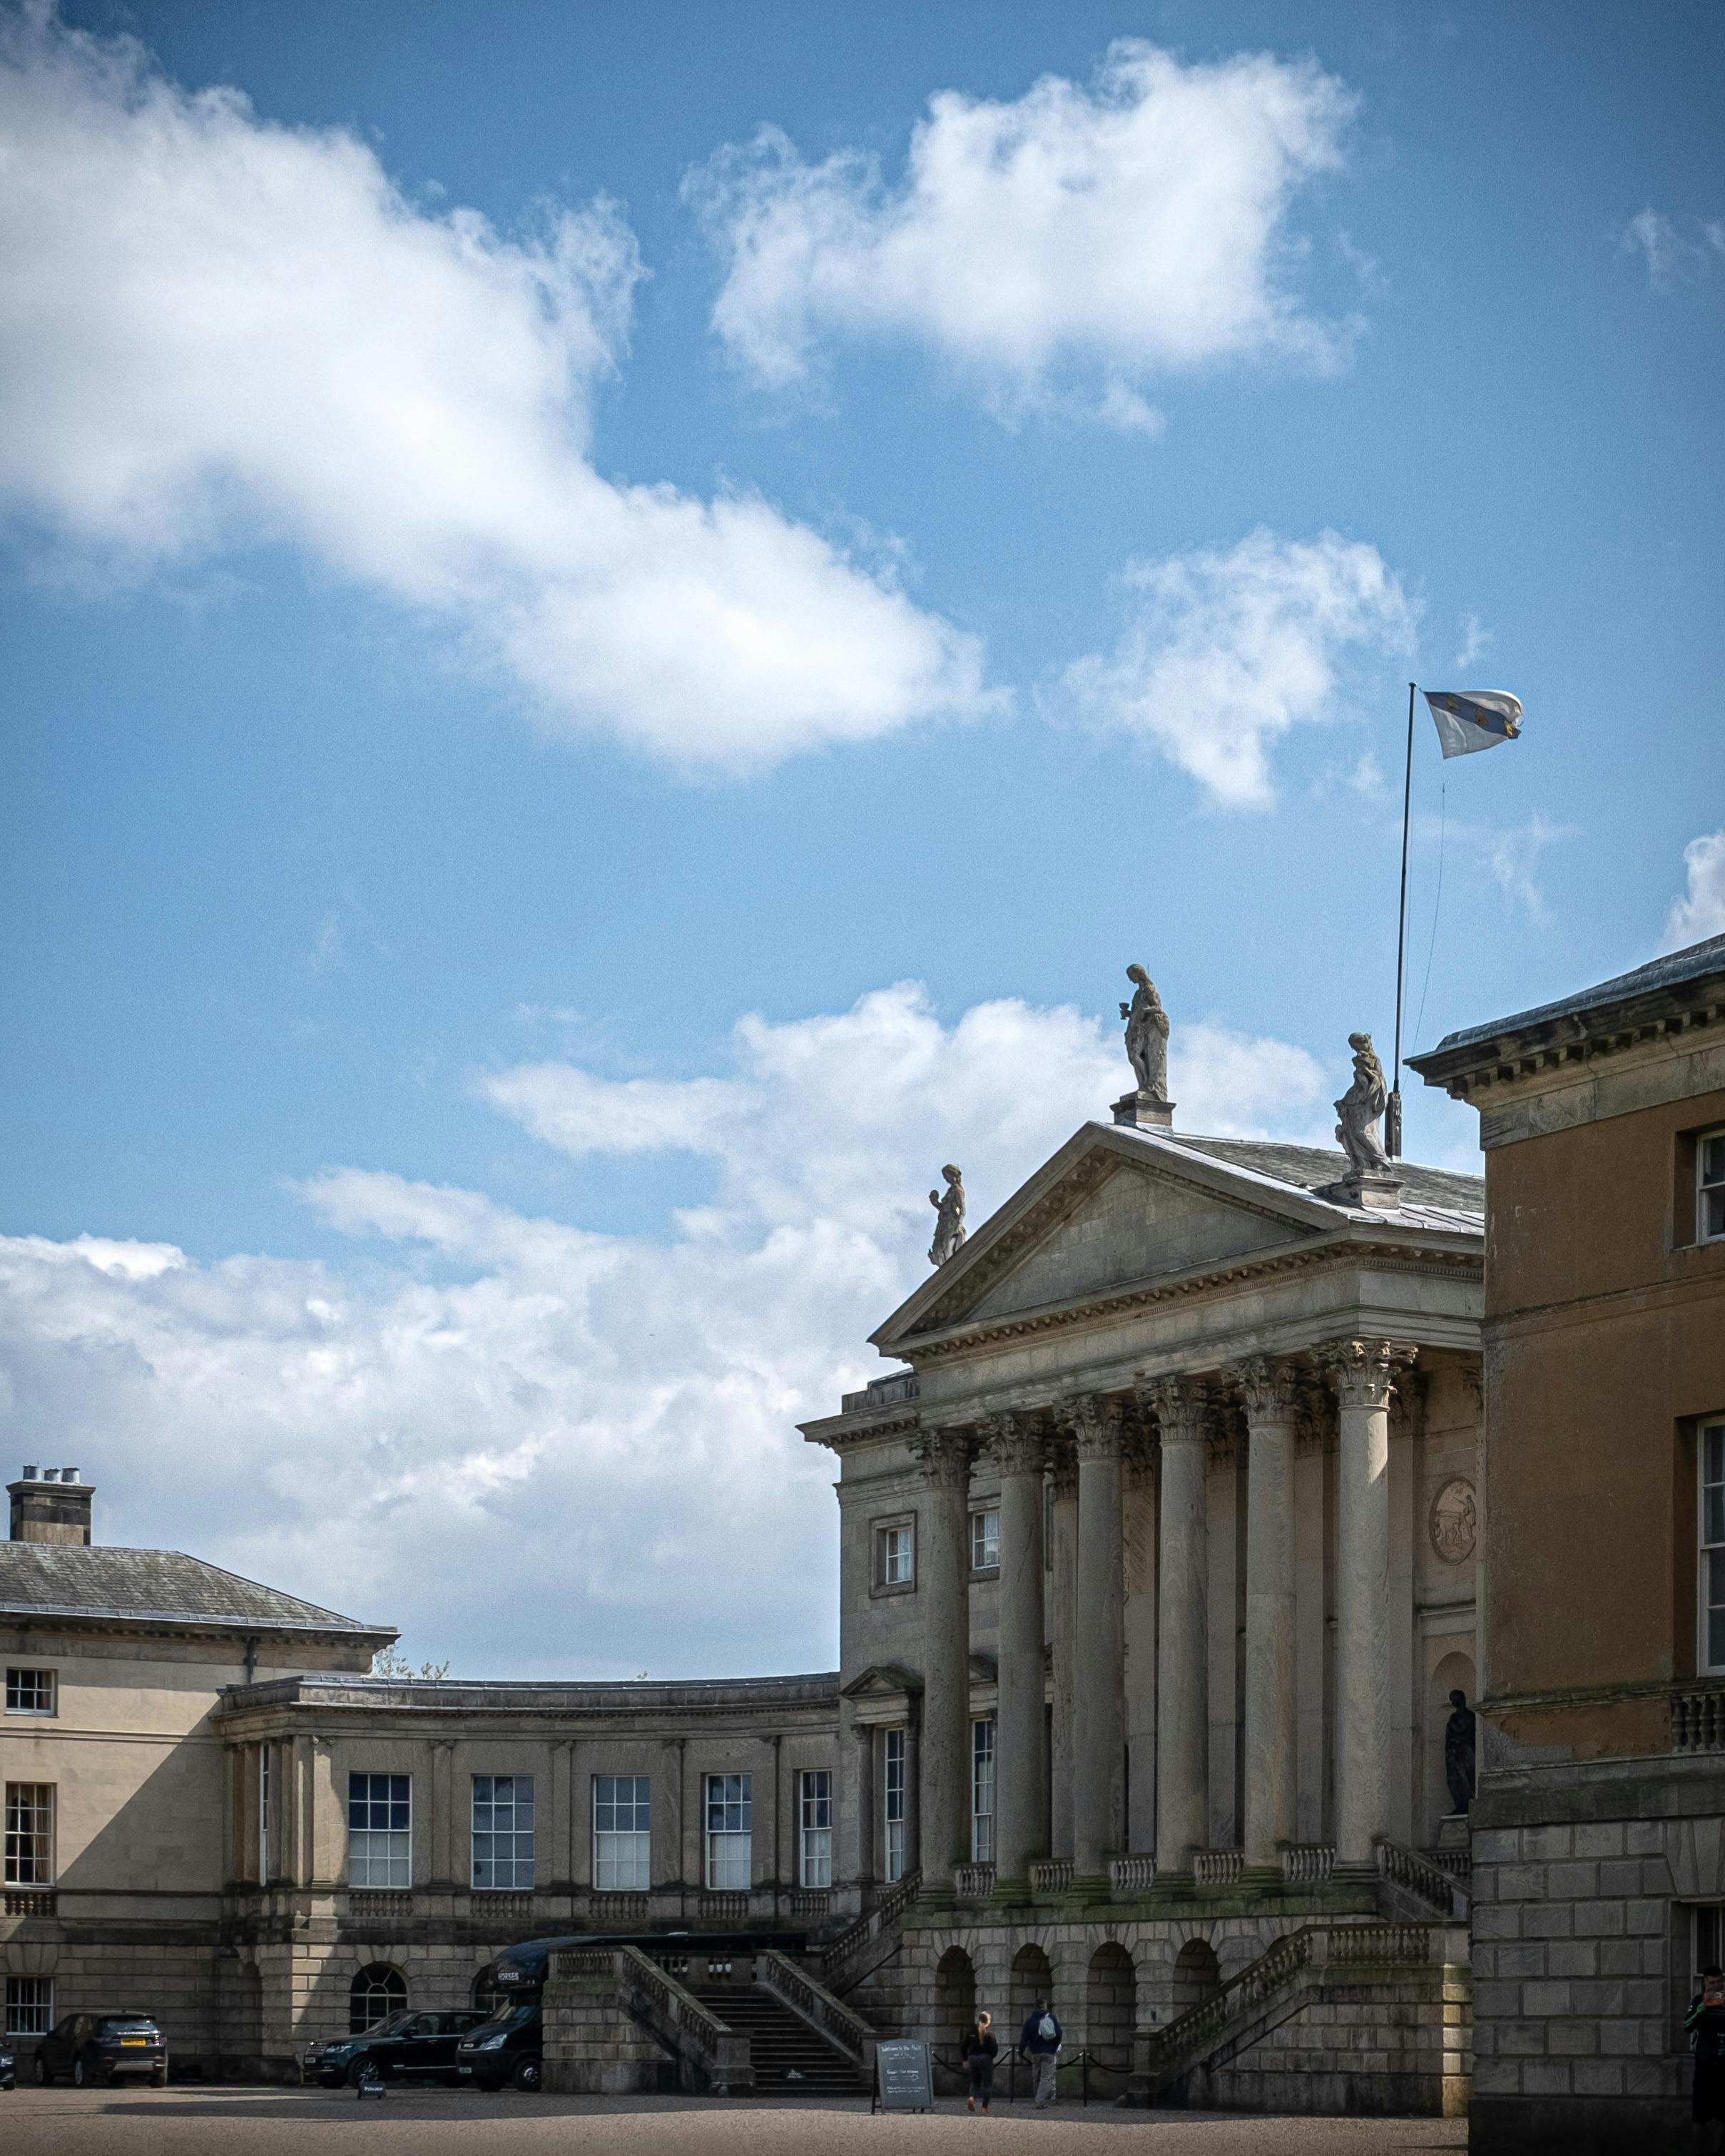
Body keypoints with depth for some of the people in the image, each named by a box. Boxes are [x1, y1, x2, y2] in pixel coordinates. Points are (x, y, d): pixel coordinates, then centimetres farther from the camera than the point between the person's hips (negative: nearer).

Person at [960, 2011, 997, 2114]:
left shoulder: (971, 2032, 3)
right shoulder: (989, 2033, -9)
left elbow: (963, 2047, 5)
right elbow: (994, 2049, -15)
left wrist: (965, 2059, 15)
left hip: (973, 2059, 4)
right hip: (986, 2059, -3)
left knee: (975, 2081, 16)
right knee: (987, 2083, 7)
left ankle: (972, 2098, -12)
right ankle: (985, 2106, 4)